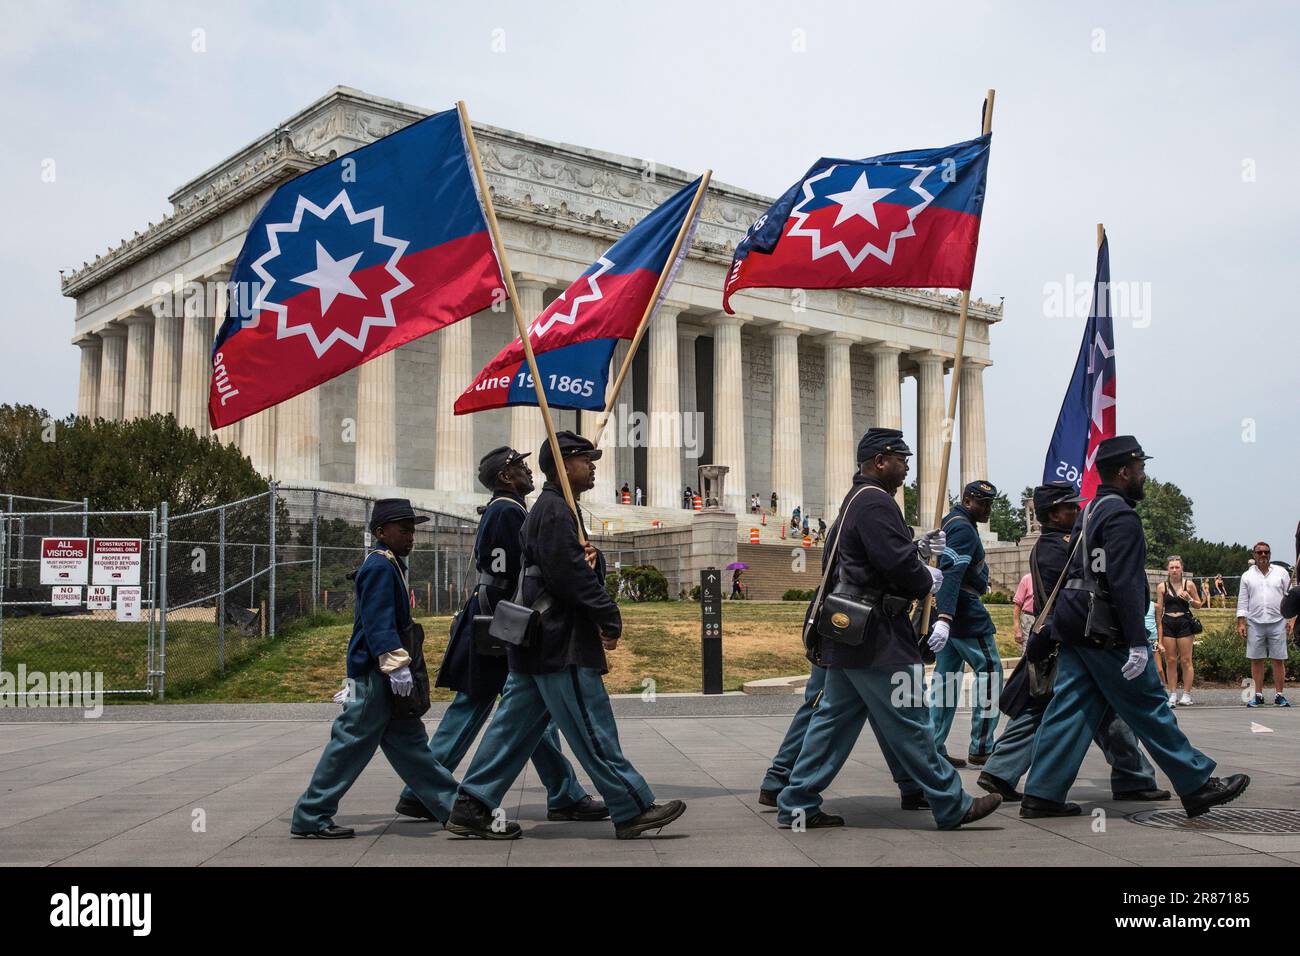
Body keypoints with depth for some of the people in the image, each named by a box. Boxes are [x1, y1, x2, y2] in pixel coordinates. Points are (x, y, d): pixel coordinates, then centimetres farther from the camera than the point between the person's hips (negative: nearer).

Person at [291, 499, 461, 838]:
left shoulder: (390, 565, 18)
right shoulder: (380, 566, -14)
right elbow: (379, 622, -23)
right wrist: (396, 664, -27)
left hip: (384, 674, 10)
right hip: (374, 672, -10)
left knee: (408, 741, 11)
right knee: (353, 743, -4)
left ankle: (452, 805, 15)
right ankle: (311, 816, 4)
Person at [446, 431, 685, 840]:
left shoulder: (552, 509, 20)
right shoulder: (556, 511, -14)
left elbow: (582, 565, 24)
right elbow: (570, 576, -21)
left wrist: (590, 557, 1)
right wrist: (611, 619, -13)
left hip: (537, 644, 11)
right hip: (560, 643, -11)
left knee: (514, 727, 10)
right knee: (593, 730, -3)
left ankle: (472, 807, 12)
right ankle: (633, 810, 4)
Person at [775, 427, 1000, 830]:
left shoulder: (855, 501, 18)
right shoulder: (875, 502, -16)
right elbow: (898, 566, -23)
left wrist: (918, 544, 9)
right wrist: (928, 579, -5)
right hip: (876, 638, -11)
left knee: (833, 719, 12)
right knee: (910, 723, -2)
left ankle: (797, 805, 13)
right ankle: (952, 805, 8)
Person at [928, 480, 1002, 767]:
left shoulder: (949, 522, 17)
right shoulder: (964, 529, -15)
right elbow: (951, 574, -27)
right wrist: (944, 618, -36)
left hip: (946, 613, 10)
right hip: (966, 614, -10)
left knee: (945, 676, 8)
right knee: (989, 672, -2)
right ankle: (982, 748, -1)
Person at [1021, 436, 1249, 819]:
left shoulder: (1087, 513, 17)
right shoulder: (1122, 517, -13)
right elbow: (1125, 584, -20)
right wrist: (1138, 643, -21)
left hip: (1075, 628, 9)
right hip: (1106, 634, -9)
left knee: (1068, 710, 6)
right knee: (1149, 709, 1)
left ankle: (1042, 795, 4)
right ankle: (1198, 786, 12)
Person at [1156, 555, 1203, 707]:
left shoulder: (1189, 585, 3)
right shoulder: (1162, 587, 5)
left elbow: (1199, 604, 11)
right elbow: (1159, 610, 7)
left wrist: (1189, 599, -9)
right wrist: (1159, 631, 2)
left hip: (1184, 623, -1)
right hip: (1168, 624, 1)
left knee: (1186, 660, -1)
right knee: (1170, 661, 2)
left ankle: (1187, 694, 3)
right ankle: (1172, 694, 7)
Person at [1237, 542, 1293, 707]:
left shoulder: (1281, 573, 7)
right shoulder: (1247, 576, 8)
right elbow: (1242, 601, 8)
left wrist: (1291, 619, -2)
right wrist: (1241, 623, 0)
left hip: (1277, 623, -1)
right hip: (1255, 623, 1)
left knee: (1279, 660, -1)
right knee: (1256, 660, 3)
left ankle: (1279, 695, 5)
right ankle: (1258, 695, 9)